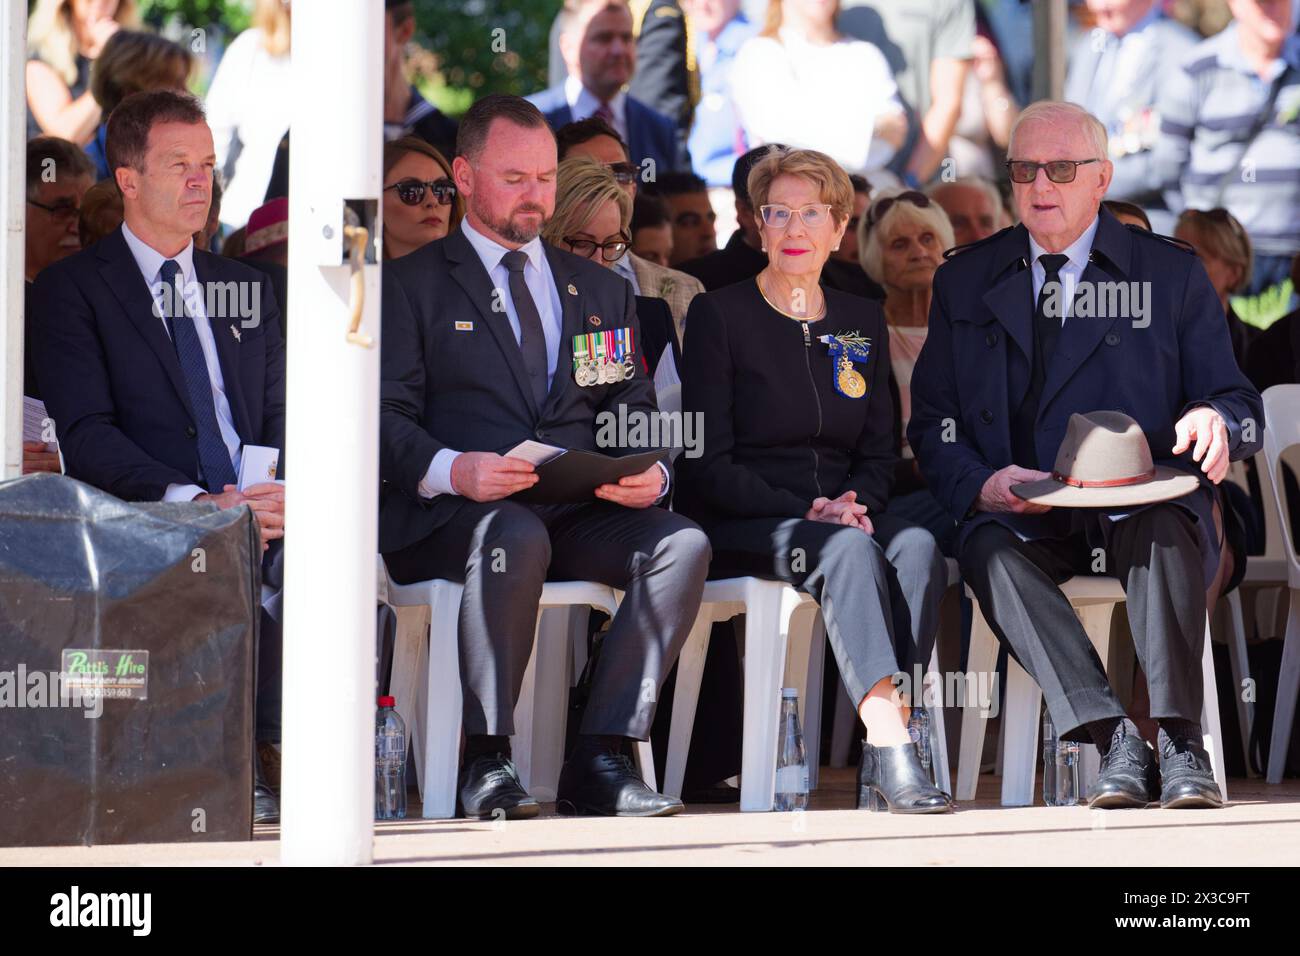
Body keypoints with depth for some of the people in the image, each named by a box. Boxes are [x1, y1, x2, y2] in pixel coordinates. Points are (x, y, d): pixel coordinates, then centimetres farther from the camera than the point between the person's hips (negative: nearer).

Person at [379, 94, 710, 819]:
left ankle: (602, 759, -26)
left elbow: (634, 409, 17)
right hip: (452, 516, -4)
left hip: (581, 514, 4)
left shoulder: (602, 291, 24)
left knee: (682, 543, -26)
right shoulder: (412, 285, 10)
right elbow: (387, 418, -1)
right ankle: (488, 760, -28)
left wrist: (651, 472, -7)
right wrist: (453, 469, -22)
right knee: (516, 536, -38)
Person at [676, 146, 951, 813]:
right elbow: (708, 464, -6)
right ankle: (891, 745, -46)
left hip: (842, 518, 4)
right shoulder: (718, 315, 1)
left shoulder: (862, 323, 16)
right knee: (849, 551, -35)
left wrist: (856, 503, -8)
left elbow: (879, 453, 15)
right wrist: (805, 510, -17)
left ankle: (879, 759, -36)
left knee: (916, 546, -30)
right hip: (738, 528, -4)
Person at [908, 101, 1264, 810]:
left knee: (1164, 529, -36)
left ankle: (1179, 741, -41)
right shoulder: (965, 282, 16)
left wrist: (1217, 420, -19)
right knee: (987, 547, -33)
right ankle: (1114, 740, -40)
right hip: (1018, 514, 1)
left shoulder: (1171, 275, 11)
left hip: (1138, 506, -1)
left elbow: (1242, 411, 8)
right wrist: (980, 484, -11)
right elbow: (932, 424, 12)